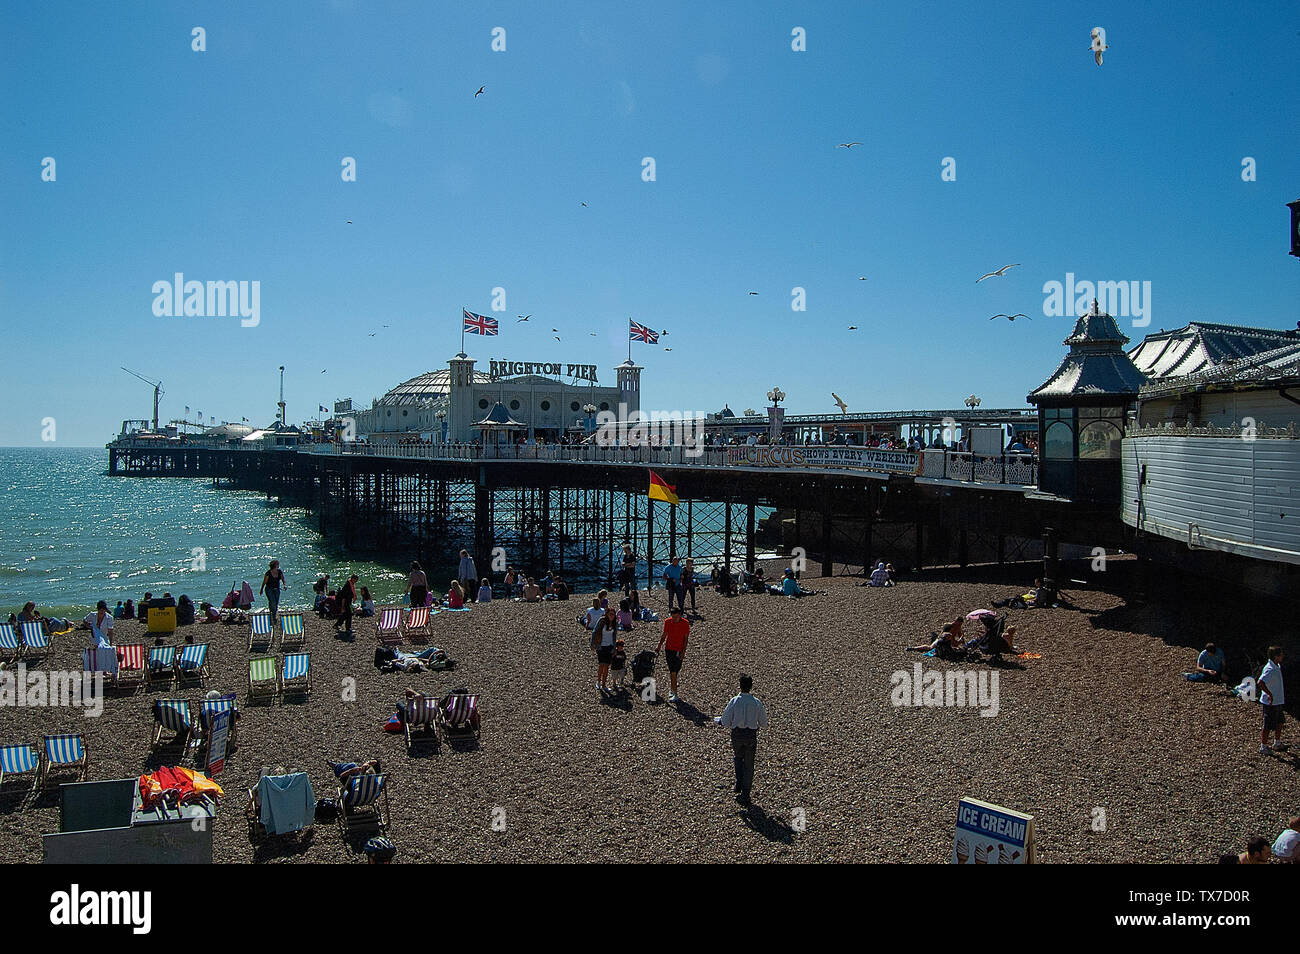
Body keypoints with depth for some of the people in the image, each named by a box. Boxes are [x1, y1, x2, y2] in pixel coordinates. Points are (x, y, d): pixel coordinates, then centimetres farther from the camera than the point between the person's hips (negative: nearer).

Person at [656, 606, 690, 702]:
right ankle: (674, 694, 8)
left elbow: (685, 638, -4)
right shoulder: (667, 622, -4)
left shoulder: (685, 623, -9)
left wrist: (683, 651, -9)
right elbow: (664, 635, 7)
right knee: (672, 672, 1)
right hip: (669, 649, 1)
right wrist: (659, 646, -1)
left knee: (675, 671, 5)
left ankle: (671, 689, 19)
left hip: (679, 651, -1)